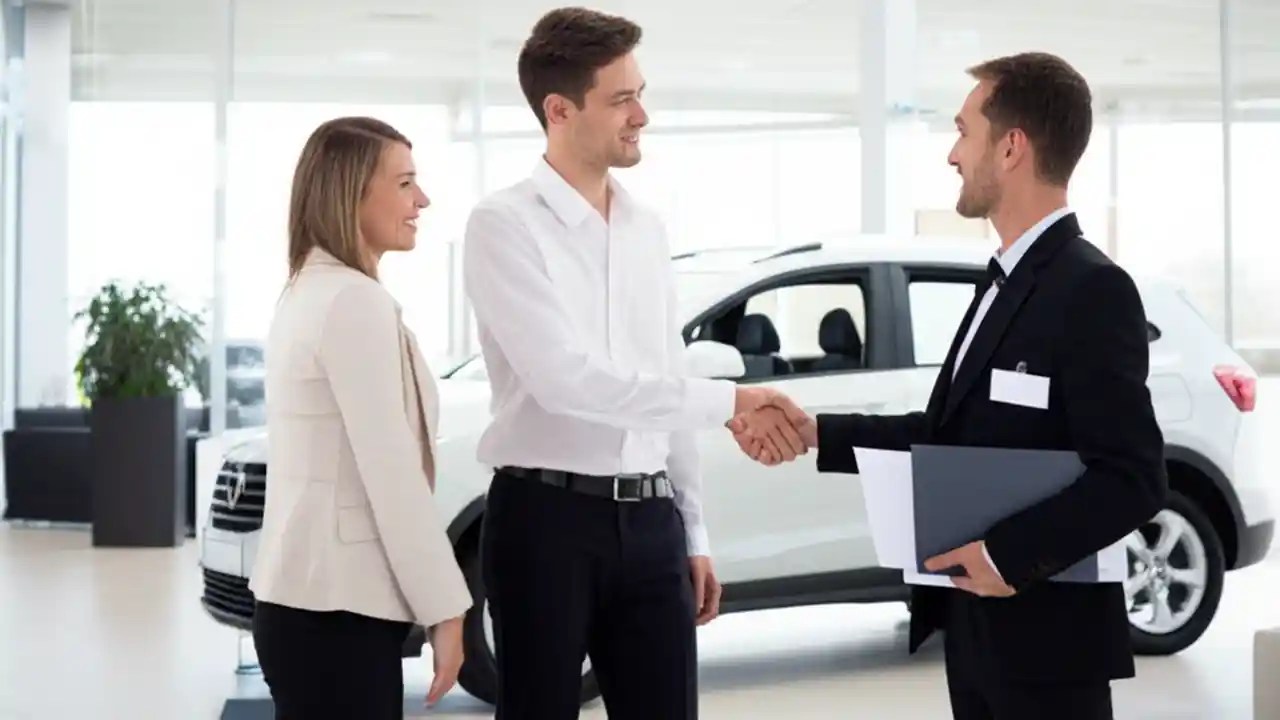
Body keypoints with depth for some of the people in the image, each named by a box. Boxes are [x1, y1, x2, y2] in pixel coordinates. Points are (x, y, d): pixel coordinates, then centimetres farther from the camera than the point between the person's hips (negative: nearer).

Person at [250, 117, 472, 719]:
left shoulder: (308, 292, 15)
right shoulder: (355, 300, -14)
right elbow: (389, 472, -17)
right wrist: (444, 607, -12)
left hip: (307, 596, 9)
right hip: (337, 607, -9)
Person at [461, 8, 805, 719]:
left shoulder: (647, 229, 12)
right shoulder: (505, 224, -9)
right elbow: (563, 377, -21)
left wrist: (692, 530, 14)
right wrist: (725, 401, -22)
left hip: (647, 519, 5)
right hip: (546, 516, -5)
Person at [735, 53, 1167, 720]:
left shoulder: (1091, 288, -17)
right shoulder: (1006, 281, 12)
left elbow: (1132, 478, -22)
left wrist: (1004, 555, -23)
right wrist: (815, 432, 9)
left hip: (1045, 632, -9)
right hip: (979, 621, 9)